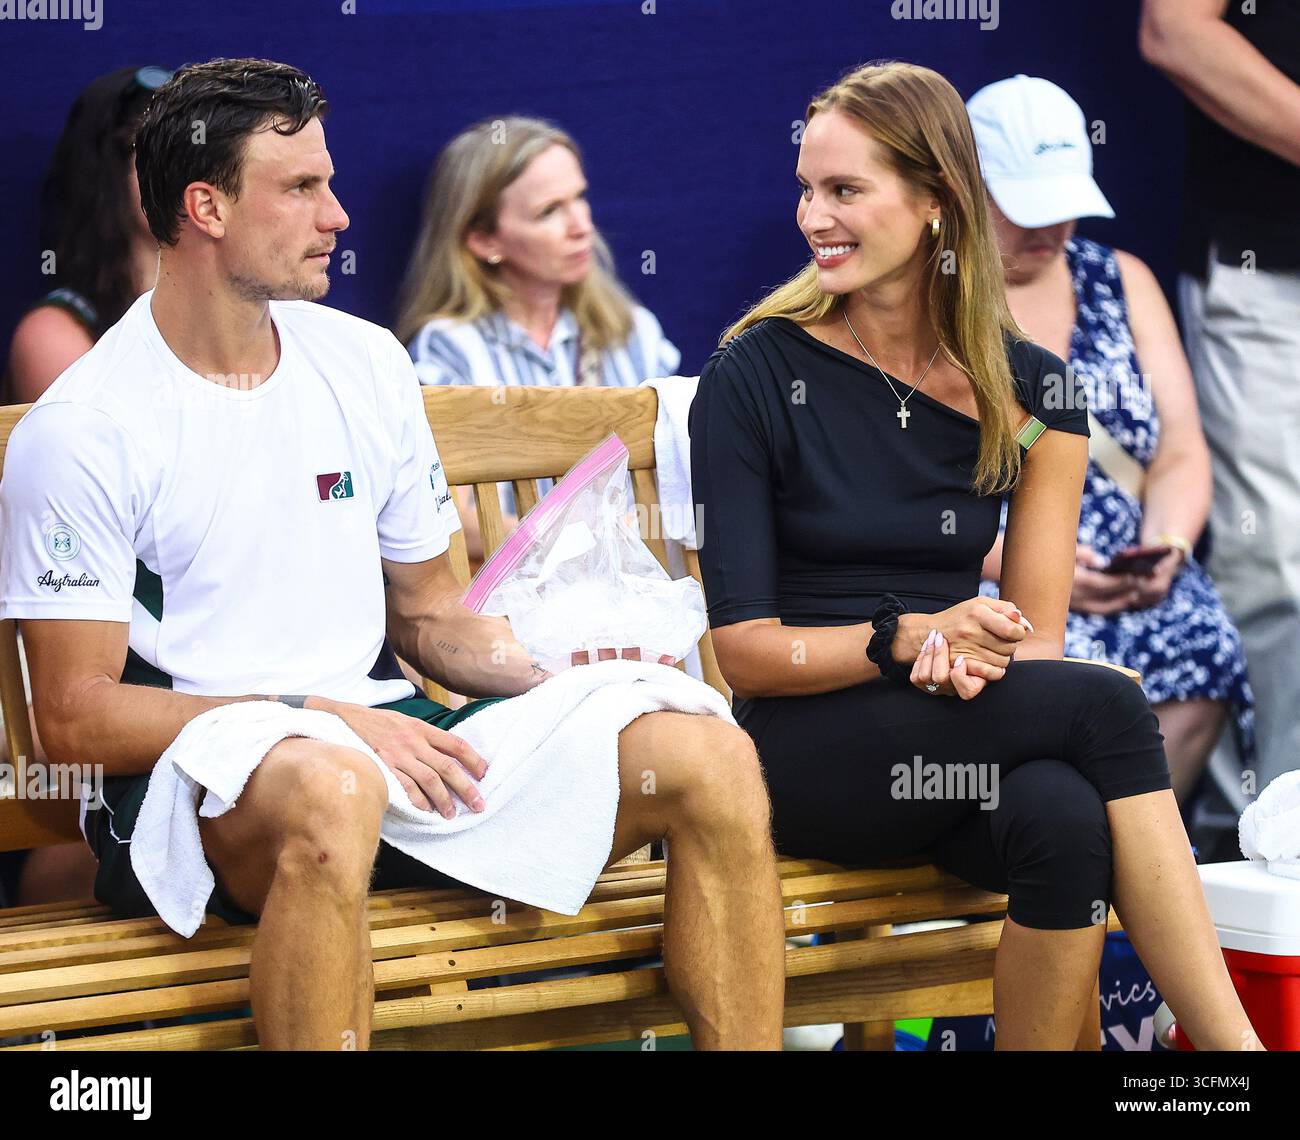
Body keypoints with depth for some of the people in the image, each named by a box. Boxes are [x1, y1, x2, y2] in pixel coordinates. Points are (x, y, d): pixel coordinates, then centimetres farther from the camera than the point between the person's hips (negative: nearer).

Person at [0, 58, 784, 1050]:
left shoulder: (364, 363, 14)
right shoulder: (82, 433, -6)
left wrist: (555, 680, -1)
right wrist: (317, 718, -18)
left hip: (391, 733, 6)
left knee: (712, 758, -14)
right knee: (330, 788, -43)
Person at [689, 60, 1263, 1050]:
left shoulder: (1030, 391, 7)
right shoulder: (757, 374, -3)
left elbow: (1036, 636, 6)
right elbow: (746, 653, -5)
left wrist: (971, 655, -19)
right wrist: (907, 638, -22)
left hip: (974, 731, 3)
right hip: (807, 754, -3)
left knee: (1065, 814, -36)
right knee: (1107, 707, -30)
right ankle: (1233, 1039, -32)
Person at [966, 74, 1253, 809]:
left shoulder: (1122, 283, 18)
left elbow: (1180, 453, 12)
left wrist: (1165, 548, -10)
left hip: (1128, 591, 4)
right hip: (962, 584, -4)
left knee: (1202, 651, -28)